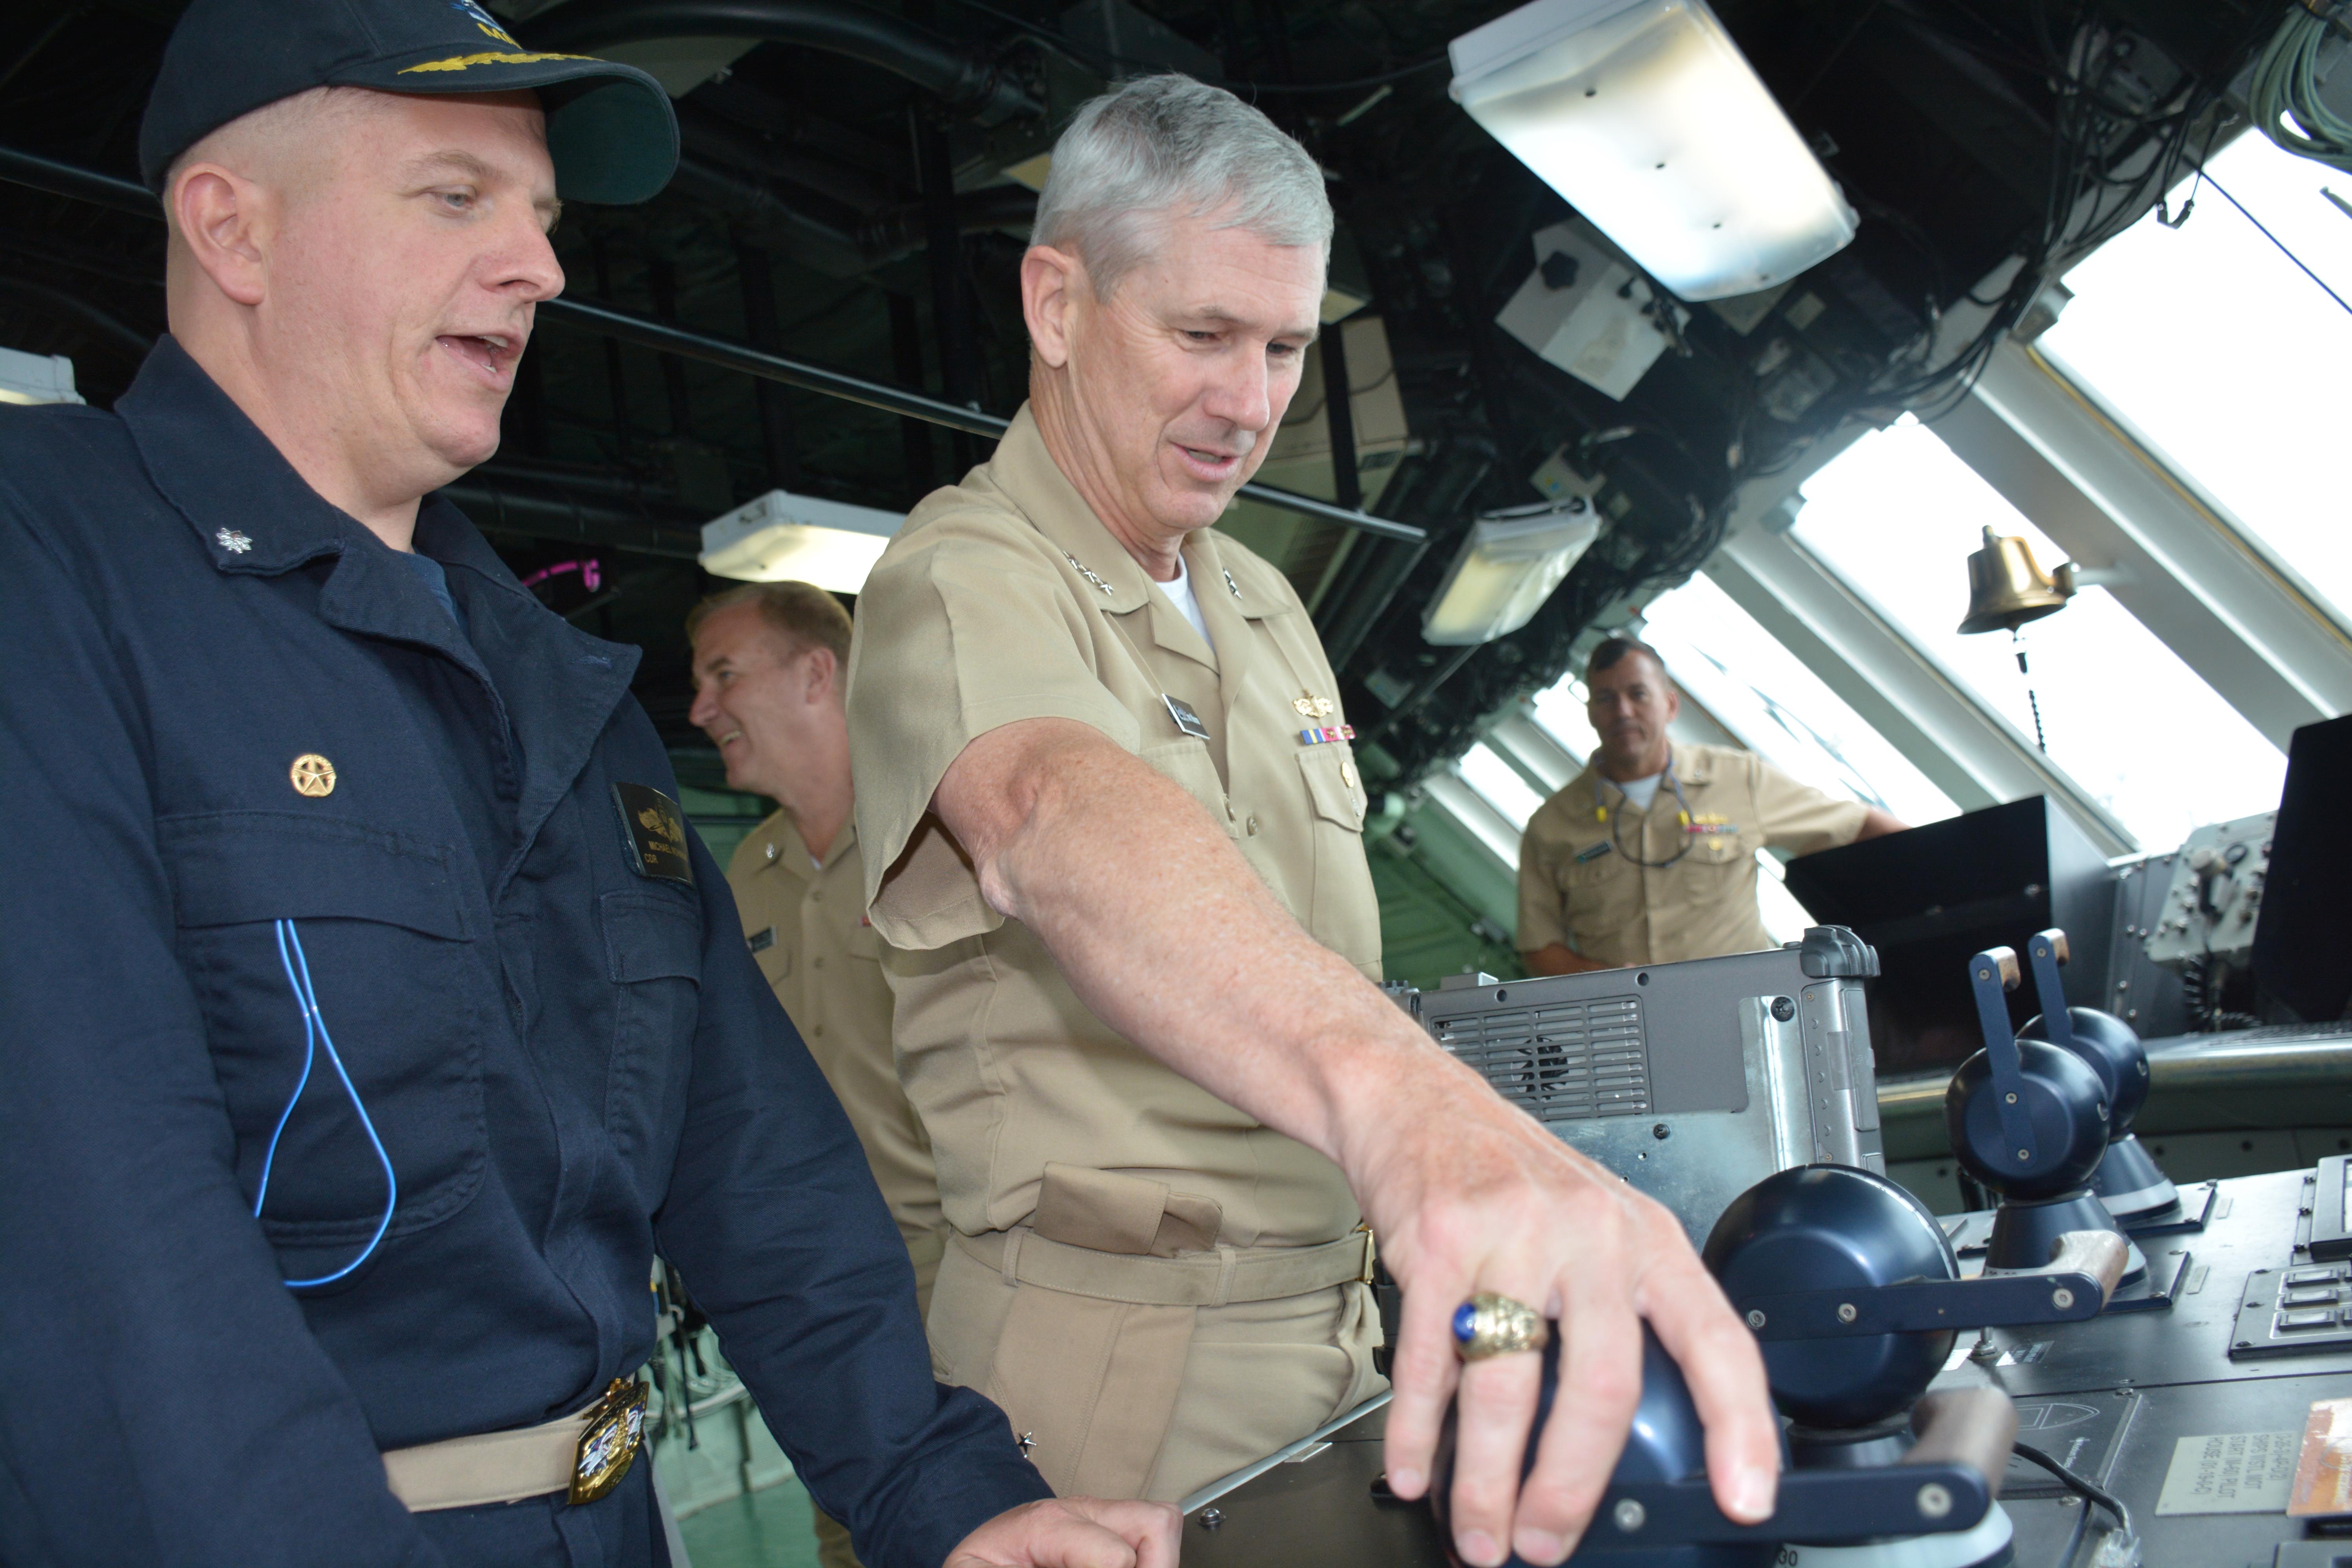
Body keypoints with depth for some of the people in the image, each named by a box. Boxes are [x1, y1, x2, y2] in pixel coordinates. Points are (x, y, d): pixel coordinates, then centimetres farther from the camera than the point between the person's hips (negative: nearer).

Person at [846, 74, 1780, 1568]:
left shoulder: (1266, 607, 11)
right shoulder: (966, 583, -18)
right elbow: (1061, 822, -41)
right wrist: (1397, 1095, -58)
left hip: (1339, 1325, 8)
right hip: (1123, 1348, -7)